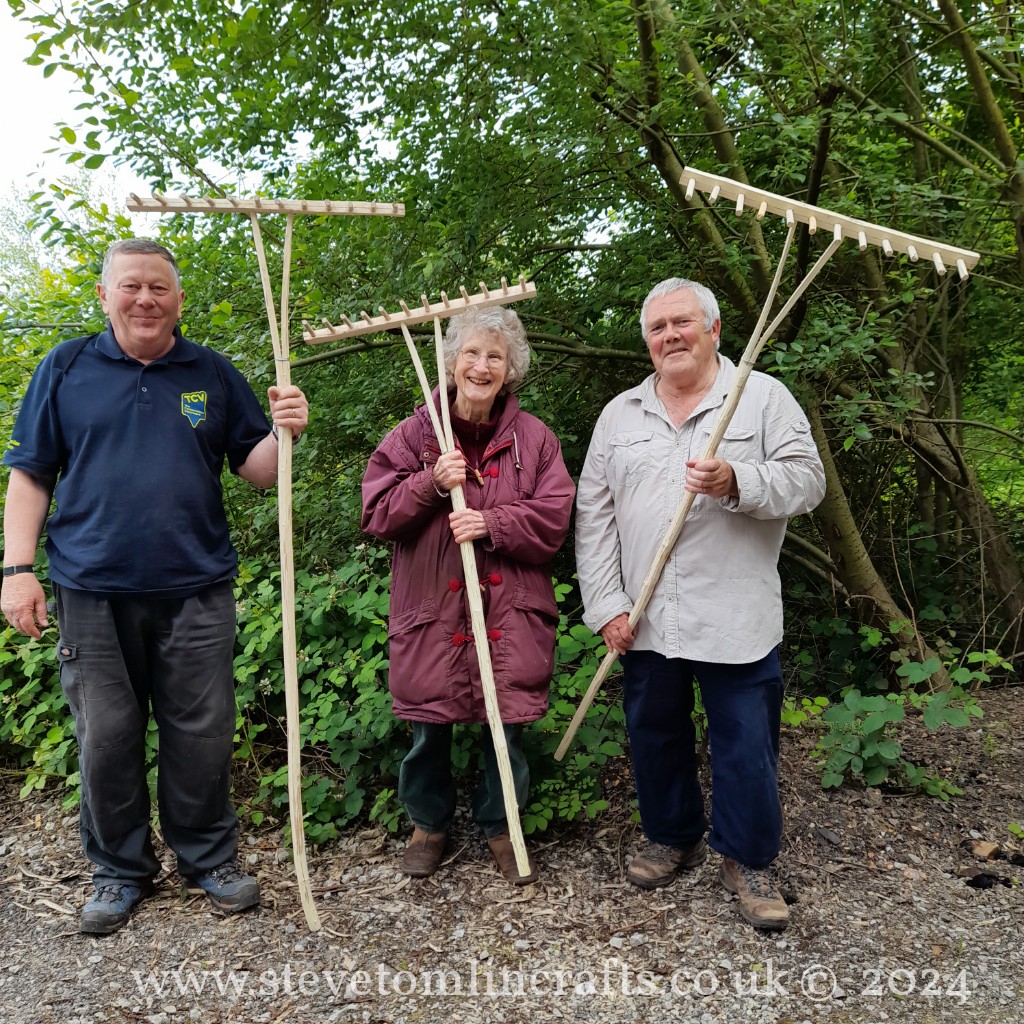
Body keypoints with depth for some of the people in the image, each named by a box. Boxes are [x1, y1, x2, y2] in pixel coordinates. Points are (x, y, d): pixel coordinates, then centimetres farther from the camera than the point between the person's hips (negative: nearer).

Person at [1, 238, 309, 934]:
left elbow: (256, 471, 7)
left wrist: (284, 433, -14)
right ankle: (121, 870, 28)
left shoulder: (213, 374, 8)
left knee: (203, 735, 7)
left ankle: (210, 858, 27)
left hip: (196, 591, 0)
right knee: (106, 739, 8)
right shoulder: (66, 369, 7)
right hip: (93, 594, 0)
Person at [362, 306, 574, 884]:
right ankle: (431, 822, 35)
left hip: (510, 613, 0)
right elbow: (377, 515, -2)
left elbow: (553, 518, -4)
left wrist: (492, 523, -19)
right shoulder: (414, 434, 2)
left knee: (507, 724, 8)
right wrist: (431, 483, -17)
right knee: (429, 727, 10)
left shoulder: (534, 438, 3)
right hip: (432, 612, 0)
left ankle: (501, 826, 32)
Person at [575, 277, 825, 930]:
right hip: (645, 621, 4)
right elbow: (593, 515, 7)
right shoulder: (619, 415, 10)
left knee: (747, 744, 6)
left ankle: (748, 860, 27)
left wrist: (736, 482, -25)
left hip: (738, 622, -3)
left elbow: (807, 480, -6)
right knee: (655, 736, 16)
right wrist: (606, 605, -1)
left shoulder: (764, 397, 1)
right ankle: (672, 839, 38)